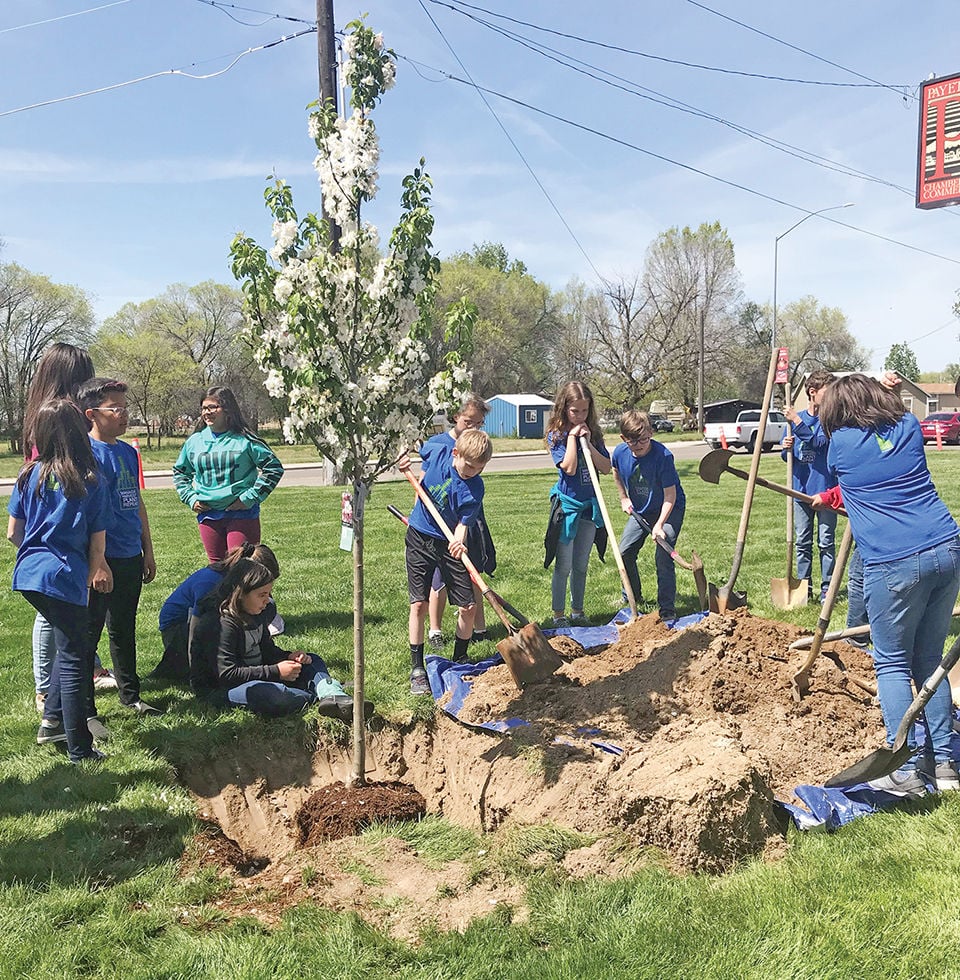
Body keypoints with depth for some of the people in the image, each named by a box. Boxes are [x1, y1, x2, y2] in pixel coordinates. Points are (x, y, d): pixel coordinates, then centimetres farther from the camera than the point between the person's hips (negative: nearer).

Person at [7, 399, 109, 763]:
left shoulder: (30, 475, 6)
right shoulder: (91, 481, -4)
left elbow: (13, 533, 9)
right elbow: (97, 545, -1)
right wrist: (90, 577, 16)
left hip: (28, 573, 5)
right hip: (65, 577, -5)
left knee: (71, 645, 24)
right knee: (73, 657, 3)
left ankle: (52, 720, 29)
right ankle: (79, 750, 9)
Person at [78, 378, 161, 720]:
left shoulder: (128, 452, 11)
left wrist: (147, 551, 18)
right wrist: (97, 562, -20)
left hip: (130, 557, 8)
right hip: (101, 560, -7)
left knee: (124, 630, 19)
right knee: (88, 634, 1)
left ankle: (130, 695, 31)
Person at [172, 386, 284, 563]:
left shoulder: (245, 440, -6)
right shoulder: (194, 442, 7)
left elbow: (274, 467, -5)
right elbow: (179, 472, 23)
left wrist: (251, 497, -9)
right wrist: (190, 498, 8)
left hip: (242, 514, -4)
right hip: (208, 515, 4)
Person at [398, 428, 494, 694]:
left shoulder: (474, 488, -17)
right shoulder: (439, 452, -12)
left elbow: (463, 524, -21)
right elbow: (422, 478, 12)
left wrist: (459, 543, -40)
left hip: (450, 544, 0)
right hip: (420, 538, 1)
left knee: (468, 606, -1)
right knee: (419, 604, -4)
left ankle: (460, 661, 22)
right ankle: (417, 669, 6)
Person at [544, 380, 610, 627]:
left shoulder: (592, 433, 6)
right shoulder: (557, 435, -8)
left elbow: (606, 468, -3)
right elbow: (569, 468, -22)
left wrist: (588, 442, -11)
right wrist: (572, 436, -15)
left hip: (590, 504, 4)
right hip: (566, 503, -4)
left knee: (581, 565, 13)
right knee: (564, 566, 1)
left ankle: (577, 612, 24)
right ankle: (558, 616, 12)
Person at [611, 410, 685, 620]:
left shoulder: (663, 456, -30)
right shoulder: (620, 453, -14)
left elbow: (670, 496, -27)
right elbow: (616, 472, 13)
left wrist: (659, 525, -34)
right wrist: (624, 498, 9)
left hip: (669, 510, -6)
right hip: (640, 511, 6)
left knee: (663, 557, -17)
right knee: (625, 552, 8)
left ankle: (667, 609, -8)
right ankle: (631, 598, 32)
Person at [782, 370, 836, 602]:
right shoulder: (796, 416, 8)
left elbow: (819, 441, -21)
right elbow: (786, 455, 13)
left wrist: (796, 421, -22)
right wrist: (786, 449, -9)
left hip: (825, 489, -3)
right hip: (801, 489, 4)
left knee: (826, 543, 4)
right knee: (802, 543, 9)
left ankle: (827, 588, 13)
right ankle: (804, 587, 19)